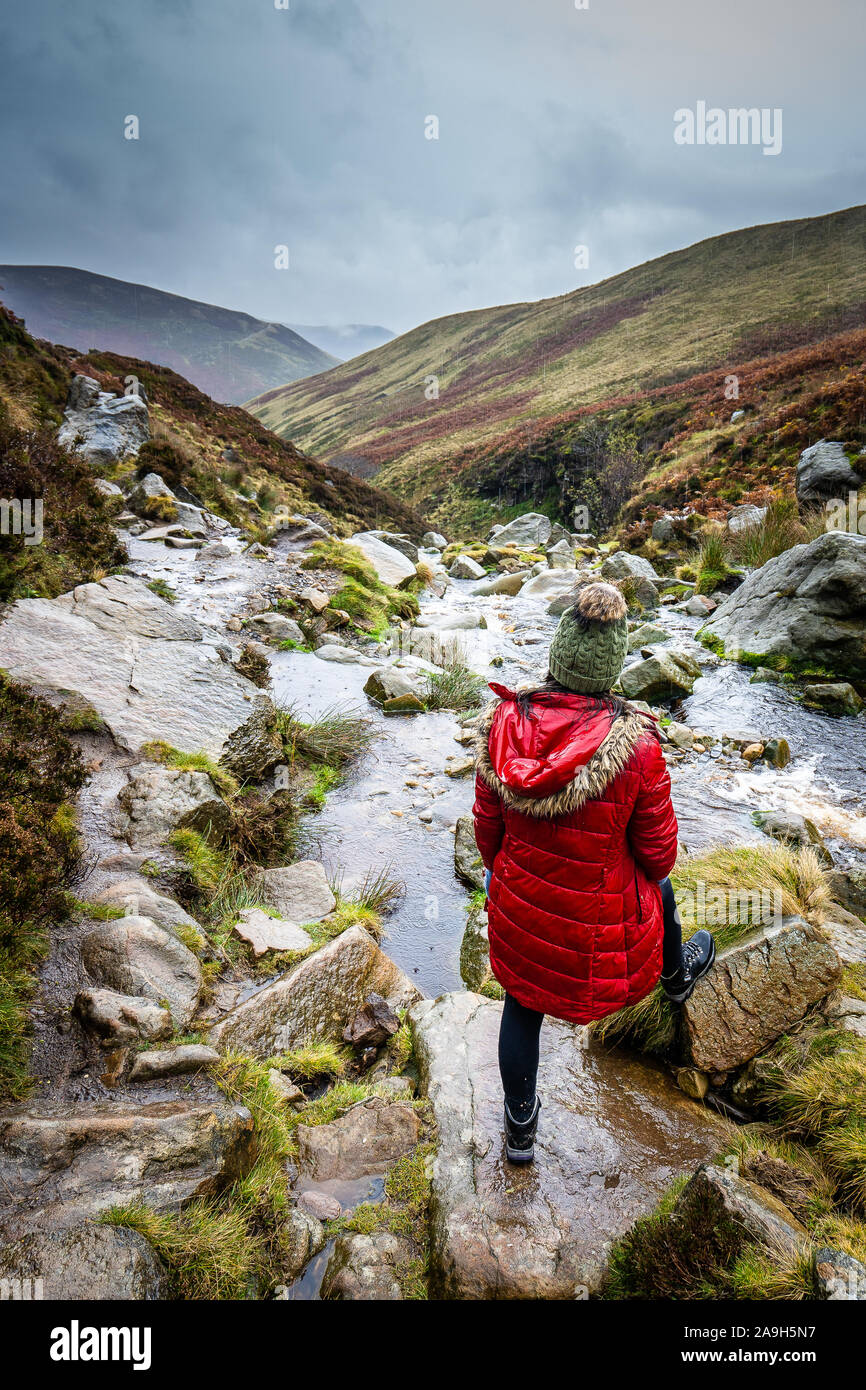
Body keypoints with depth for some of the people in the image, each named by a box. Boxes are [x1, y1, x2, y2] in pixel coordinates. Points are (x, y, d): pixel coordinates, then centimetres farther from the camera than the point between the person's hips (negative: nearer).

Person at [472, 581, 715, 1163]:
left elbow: (488, 826, -4)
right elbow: (658, 853, -14)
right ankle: (677, 976, 66)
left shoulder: (503, 725, -18)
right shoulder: (635, 744, -28)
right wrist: (647, 867, 11)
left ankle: (520, 1130, 49)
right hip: (601, 920, -2)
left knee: (523, 1004, 27)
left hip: (519, 905, 2)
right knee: (661, 890, 33)